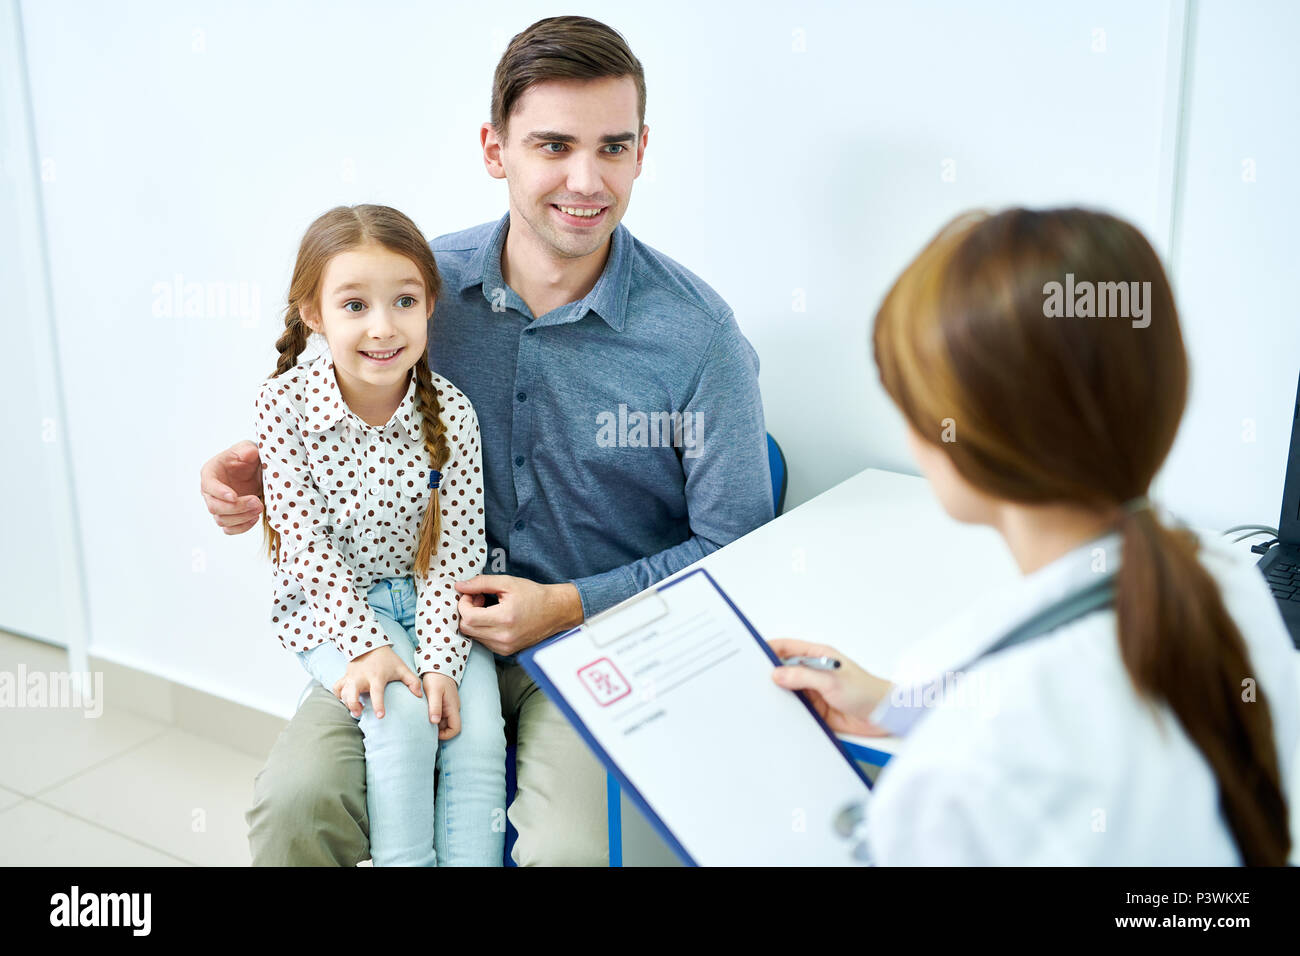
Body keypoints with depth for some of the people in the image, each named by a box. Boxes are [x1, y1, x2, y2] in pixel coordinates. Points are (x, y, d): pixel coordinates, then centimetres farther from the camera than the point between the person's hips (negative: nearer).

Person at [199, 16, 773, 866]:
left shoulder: (698, 333, -12)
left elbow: (735, 552, -5)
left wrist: (570, 605, -13)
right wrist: (266, 472, -5)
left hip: (600, 636, -2)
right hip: (432, 618, 3)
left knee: (572, 848, -27)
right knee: (293, 801, -18)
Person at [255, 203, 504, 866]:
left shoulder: (451, 411, -11)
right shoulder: (284, 404, -14)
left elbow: (455, 549, -9)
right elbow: (304, 540, -13)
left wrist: (440, 659, -19)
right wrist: (367, 646, -21)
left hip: (429, 600, 2)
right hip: (330, 606, -2)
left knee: (476, 733, -16)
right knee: (402, 719, -23)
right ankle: (402, 861, -6)